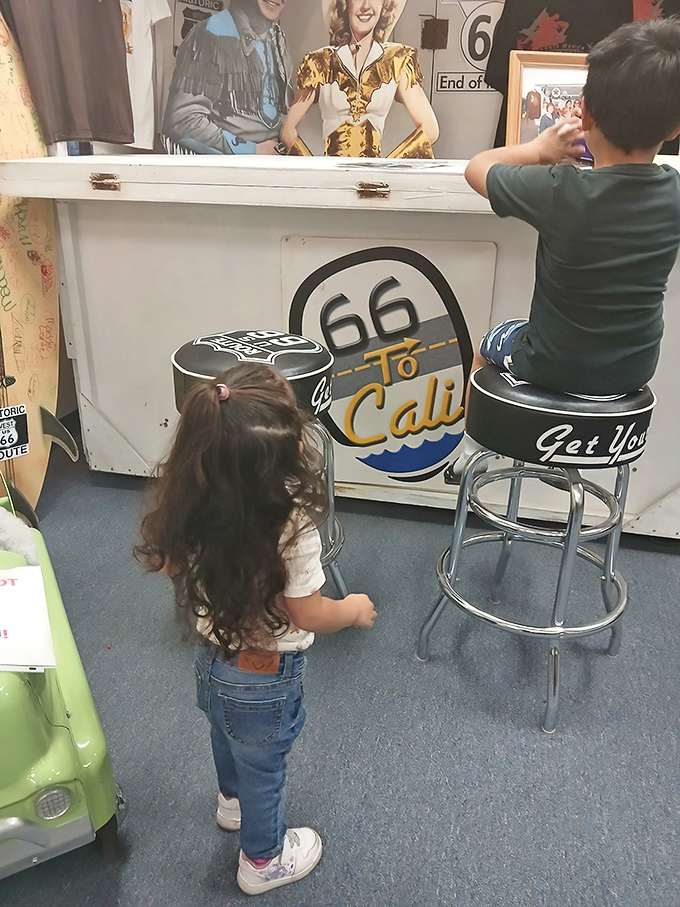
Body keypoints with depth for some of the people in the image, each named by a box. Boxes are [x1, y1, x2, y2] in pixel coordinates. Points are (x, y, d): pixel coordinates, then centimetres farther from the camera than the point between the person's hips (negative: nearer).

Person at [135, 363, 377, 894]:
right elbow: (308, 616, -25)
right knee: (262, 768, 21)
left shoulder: (192, 505, -21)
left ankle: (233, 802, 64)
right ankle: (263, 861, 49)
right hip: (264, 677, -5)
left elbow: (168, 562, -3)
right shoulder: (292, 527, -37)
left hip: (211, 656, 5)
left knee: (228, 736, 33)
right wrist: (356, 609, -5)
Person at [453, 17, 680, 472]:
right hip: (635, 370, 5)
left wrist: (539, 149, 2)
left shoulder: (560, 191, -27)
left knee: (491, 343, 28)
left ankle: (473, 447, 43)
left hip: (554, 367, -4)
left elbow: (477, 168, -8)